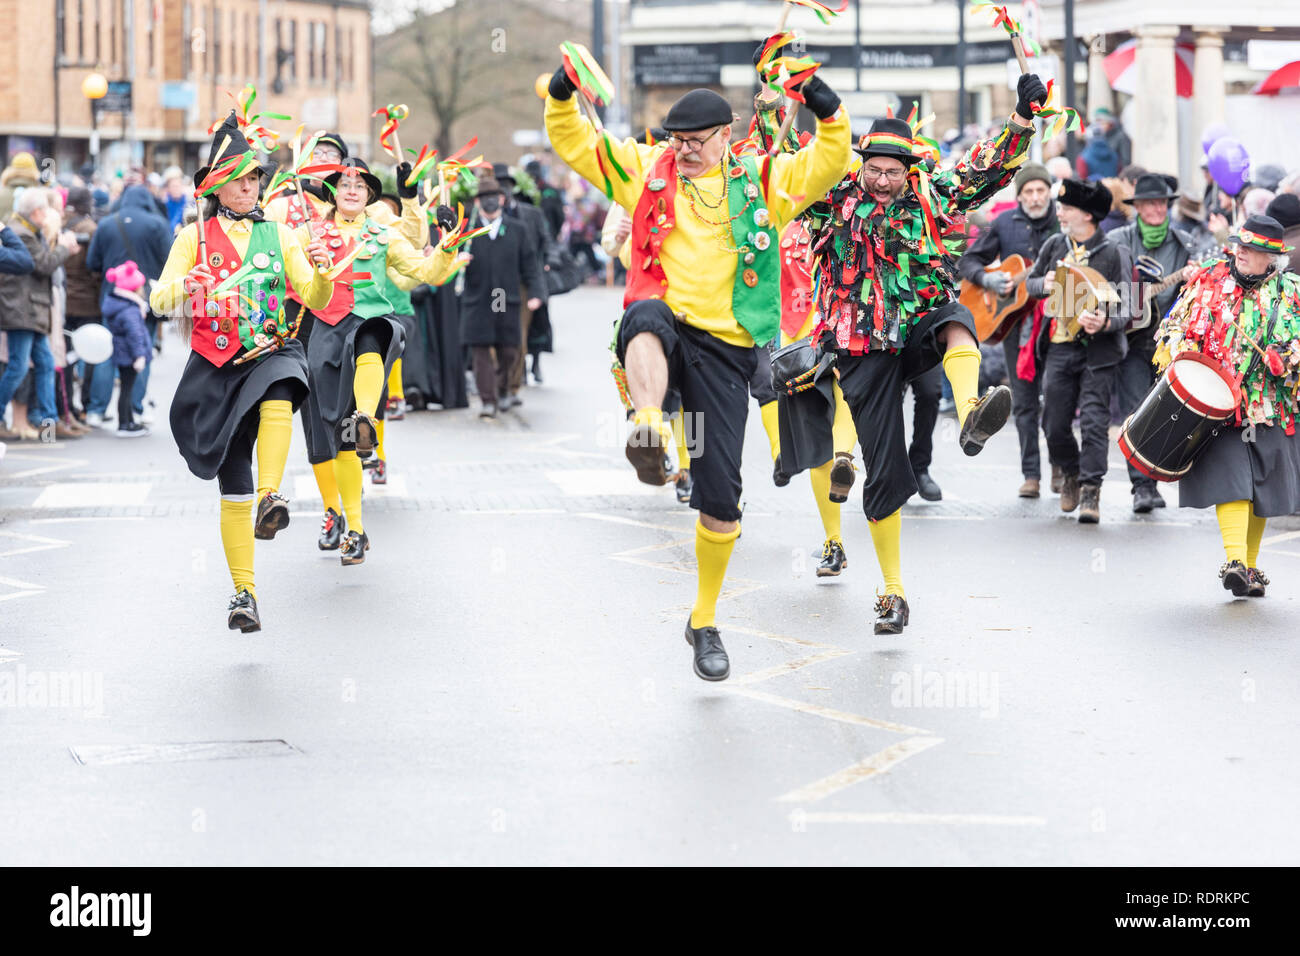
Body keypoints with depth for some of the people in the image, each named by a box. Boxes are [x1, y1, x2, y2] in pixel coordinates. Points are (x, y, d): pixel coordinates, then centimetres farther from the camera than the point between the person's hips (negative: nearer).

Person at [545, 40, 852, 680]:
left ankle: (705, 621, 16)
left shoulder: (763, 182, 10)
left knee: (721, 495, -1)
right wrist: (561, 97, -5)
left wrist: (828, 113, -17)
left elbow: (829, 164, 2)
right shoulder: (647, 170, 12)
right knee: (647, 317, -42)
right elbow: (574, 144, 14)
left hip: (724, 346, 0)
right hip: (663, 328, 0)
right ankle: (649, 433, -66)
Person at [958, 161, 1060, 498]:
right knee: (1024, 400, 4)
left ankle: (1060, 468, 11)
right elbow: (968, 261, 10)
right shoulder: (1004, 224, 5)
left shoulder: (1063, 222, 1)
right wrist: (987, 278, -10)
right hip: (1014, 318, 2)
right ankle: (1031, 474, 10)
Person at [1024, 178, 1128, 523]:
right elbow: (1029, 282, 20)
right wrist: (1045, 285, -2)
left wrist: (1106, 322, -26)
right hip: (1059, 348, 4)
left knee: (1094, 422, -9)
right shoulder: (1054, 246, 8)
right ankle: (1071, 473, 32)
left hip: (1098, 350, -4)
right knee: (1054, 426, 6)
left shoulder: (1110, 253, -6)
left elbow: (1124, 309, -6)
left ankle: (1090, 492, -5)